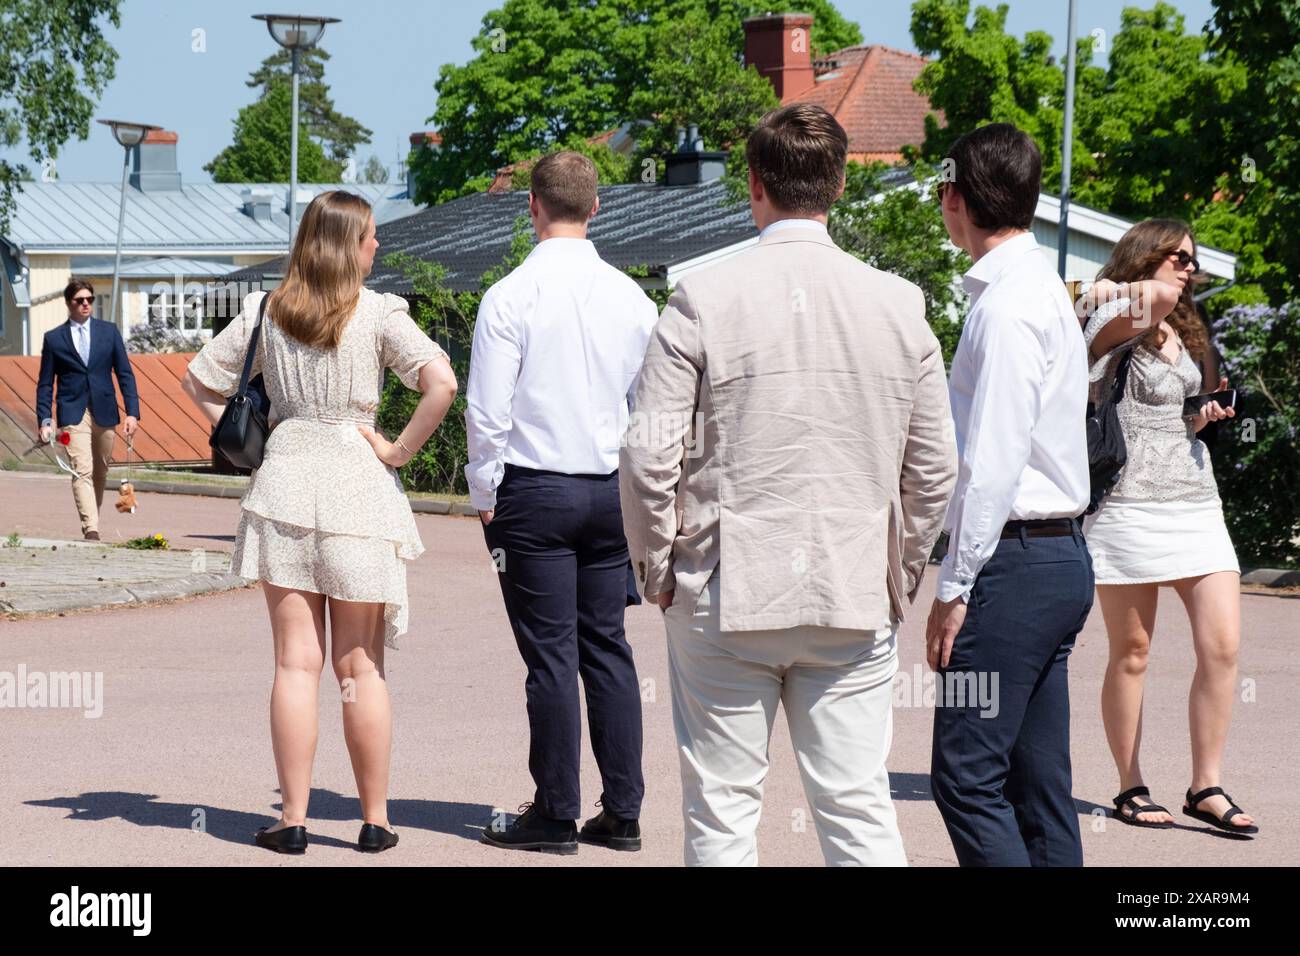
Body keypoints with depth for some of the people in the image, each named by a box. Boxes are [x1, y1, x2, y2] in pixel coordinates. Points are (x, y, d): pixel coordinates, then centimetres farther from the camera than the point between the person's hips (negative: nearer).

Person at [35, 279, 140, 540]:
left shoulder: (109, 331, 8)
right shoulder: (53, 338, 5)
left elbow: (125, 374, 7)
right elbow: (45, 384, 7)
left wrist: (132, 412, -3)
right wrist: (44, 420, -3)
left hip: (105, 412, 3)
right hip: (73, 414, -3)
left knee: (100, 474, 10)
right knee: (82, 472, -15)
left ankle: (92, 518, 28)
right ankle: (91, 530, -24)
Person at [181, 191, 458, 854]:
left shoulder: (266, 311, 5)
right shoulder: (379, 313, -6)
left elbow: (199, 381, 10)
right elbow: (441, 382, -18)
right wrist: (401, 450, -7)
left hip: (284, 479, 2)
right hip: (357, 483, -2)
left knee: (296, 662, 5)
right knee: (361, 667, 5)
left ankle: (293, 819, 3)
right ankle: (375, 820, 9)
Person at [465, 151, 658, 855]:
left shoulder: (512, 296, -10)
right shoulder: (631, 296, 3)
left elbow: (487, 409, -10)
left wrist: (484, 494, 1)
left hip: (535, 488, -4)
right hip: (612, 489, 5)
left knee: (550, 653, -1)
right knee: (606, 645, 10)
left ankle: (554, 815, 4)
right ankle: (622, 811, 12)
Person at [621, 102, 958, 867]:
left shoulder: (704, 299, -7)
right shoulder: (898, 304, 1)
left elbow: (650, 458, -8)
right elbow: (935, 468, 5)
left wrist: (657, 569, 6)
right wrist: (901, 576, 17)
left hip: (724, 597, -2)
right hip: (856, 599, 2)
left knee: (722, 811, 6)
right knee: (860, 808, 5)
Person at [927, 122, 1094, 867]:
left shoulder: (1007, 304, -13)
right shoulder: (1046, 289, 16)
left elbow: (994, 460, -19)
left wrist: (955, 585, -15)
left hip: (1014, 559, -10)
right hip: (1062, 555, 10)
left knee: (966, 775, -9)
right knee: (1040, 784, 9)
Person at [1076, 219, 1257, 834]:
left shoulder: (1185, 335, 20)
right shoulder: (1111, 322, -5)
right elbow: (1156, 297, -29)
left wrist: (1205, 418, 10)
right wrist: (1112, 289, -14)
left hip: (1196, 501, 7)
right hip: (1130, 502, -7)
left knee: (1222, 646, -5)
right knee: (1131, 655, 1)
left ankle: (1207, 788, 2)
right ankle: (1131, 789, 11)